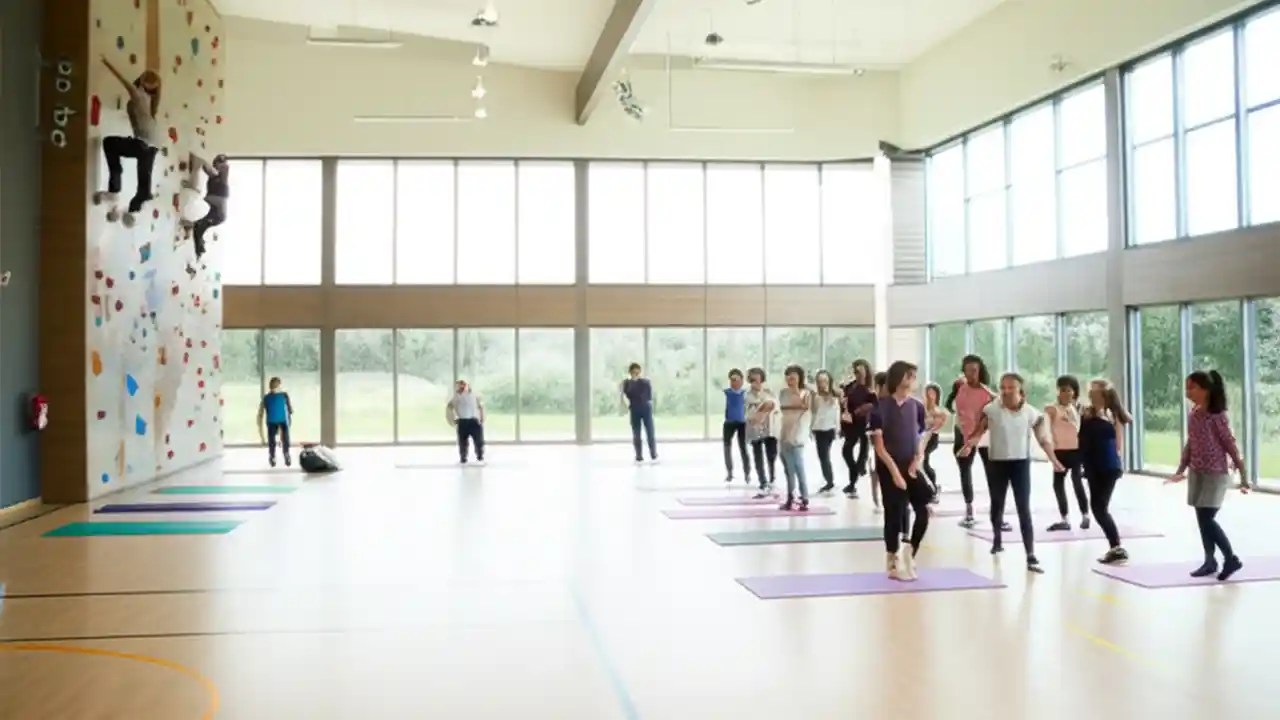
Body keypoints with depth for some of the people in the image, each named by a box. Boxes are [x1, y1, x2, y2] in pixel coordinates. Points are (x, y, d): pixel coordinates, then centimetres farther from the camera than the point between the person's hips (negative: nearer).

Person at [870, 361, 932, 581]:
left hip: (911, 466, 4)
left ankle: (909, 551, 7)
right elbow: (879, 445, -10)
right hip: (889, 467, -4)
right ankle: (893, 562, 15)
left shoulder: (917, 406, 5)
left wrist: (918, 459, -4)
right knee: (894, 514, 1)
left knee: (925, 509, -11)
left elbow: (921, 437, 13)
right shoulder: (881, 406, -9)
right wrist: (894, 470, -15)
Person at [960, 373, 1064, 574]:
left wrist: (1054, 460, -8)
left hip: (1021, 464, -1)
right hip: (996, 463, 1)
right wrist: (968, 445, -27)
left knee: (1024, 509, -7)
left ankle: (1031, 557, -9)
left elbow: (1042, 438, 2)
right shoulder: (990, 410, -8)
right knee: (997, 504, 17)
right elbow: (978, 432, -6)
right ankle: (997, 541, 43)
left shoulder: (1030, 413, -4)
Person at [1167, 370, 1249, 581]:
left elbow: (1230, 445, -14)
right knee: (1203, 519, 10)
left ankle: (1231, 559, 8)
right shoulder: (1193, 414, 4)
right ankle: (1210, 562, 21)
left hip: (1215, 473, -7)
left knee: (1207, 519, -9)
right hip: (1196, 473, 7)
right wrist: (1181, 470, 14)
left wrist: (1243, 476, -13)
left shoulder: (1216, 415, -16)